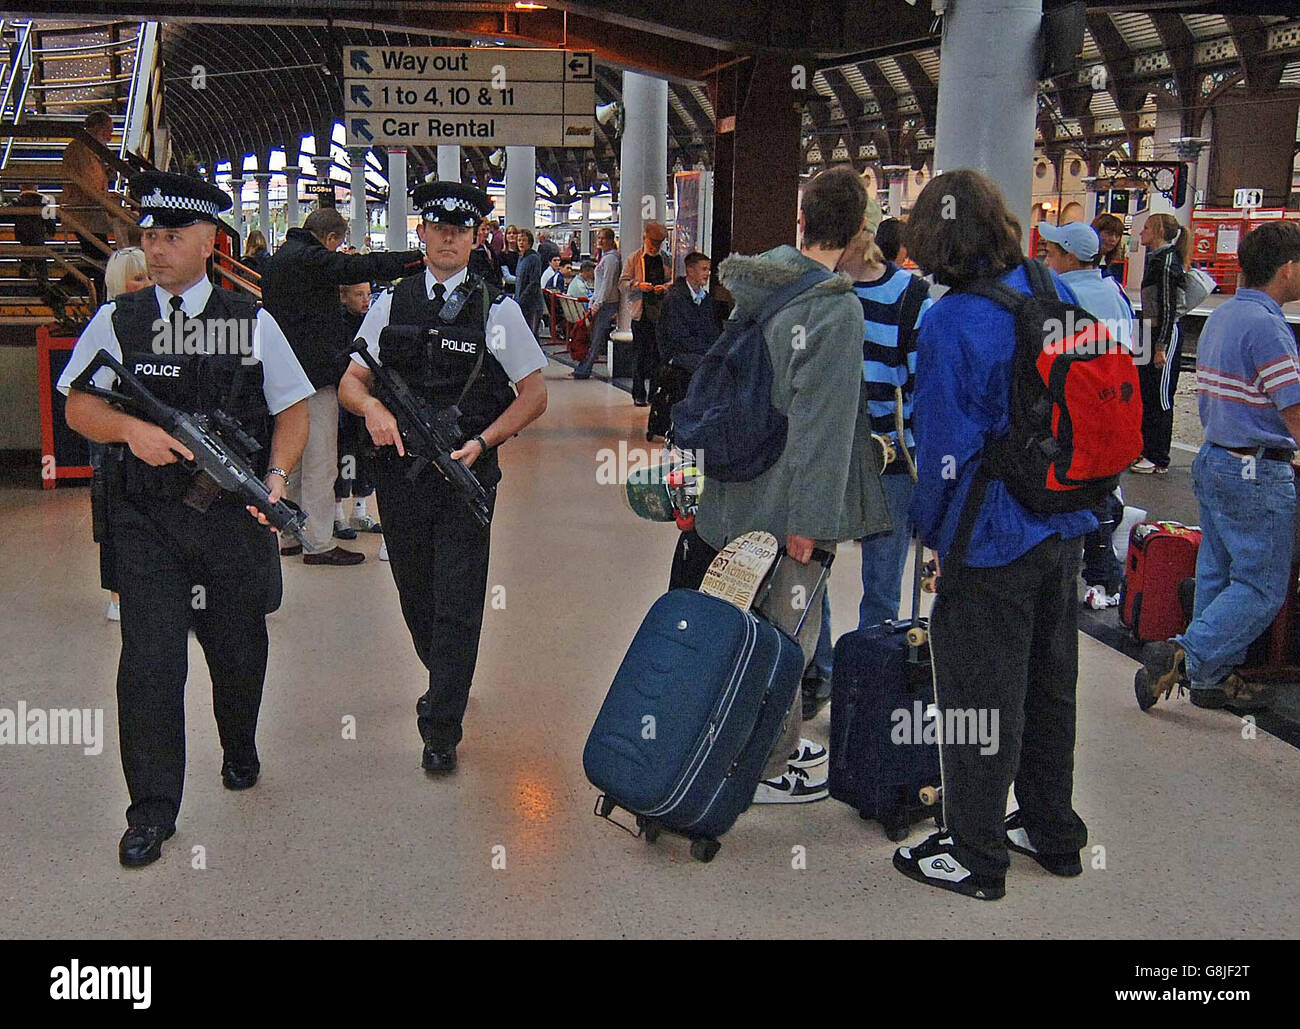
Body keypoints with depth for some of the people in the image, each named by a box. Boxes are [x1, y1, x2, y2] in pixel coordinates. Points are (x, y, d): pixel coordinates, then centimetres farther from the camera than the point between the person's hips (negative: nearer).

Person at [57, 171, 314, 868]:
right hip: (146, 521, 0)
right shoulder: (116, 321, 5)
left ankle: (240, 755, 44)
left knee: (238, 649, 15)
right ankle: (152, 811, 6)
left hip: (234, 519, 1)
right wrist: (131, 429, -16)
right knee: (149, 659, -5)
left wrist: (276, 476, -11)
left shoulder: (252, 322, 4)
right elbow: (78, 407, 5)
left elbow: (292, 410, 6)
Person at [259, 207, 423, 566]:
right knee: (320, 461, -4)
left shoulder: (274, 261, 16)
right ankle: (318, 543, 0)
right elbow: (367, 267, -19)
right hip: (316, 374, -10)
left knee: (292, 458, 17)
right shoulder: (313, 259, -14)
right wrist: (422, 257, -15)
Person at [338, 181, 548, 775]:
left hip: (467, 472, -3)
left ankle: (441, 728, 8)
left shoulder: (498, 309, 1)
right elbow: (350, 381, 8)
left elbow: (534, 395, 2)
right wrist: (372, 406, -16)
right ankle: (446, 682, 42)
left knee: (457, 602, -3)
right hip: (400, 470, 3)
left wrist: (481, 442, -11)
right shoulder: (390, 303, 8)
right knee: (416, 594, 16)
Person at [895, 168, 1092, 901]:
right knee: (1049, 683, 20)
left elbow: (946, 448, -17)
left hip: (991, 538, -7)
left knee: (978, 697, 5)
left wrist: (929, 525, -2)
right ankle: (1053, 832, 35)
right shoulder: (1055, 291, 2)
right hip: (1065, 525, 8)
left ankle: (975, 858, 18)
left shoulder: (950, 322, -20)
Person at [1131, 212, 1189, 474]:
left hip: (1164, 334, -10)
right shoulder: (1157, 258, 15)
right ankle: (1146, 451, 25)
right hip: (1152, 332, 10)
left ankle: (1158, 459, 3)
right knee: (1146, 394, 15)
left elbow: (1168, 307, -19)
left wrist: (1161, 347, -21)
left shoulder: (1167, 260, -14)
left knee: (1160, 396, -3)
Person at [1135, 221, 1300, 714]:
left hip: (1212, 461, 10)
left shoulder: (1220, 315, 11)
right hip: (1258, 472, -9)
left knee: (1218, 575, 14)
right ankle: (1183, 657, -9)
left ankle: (1213, 678, 20)